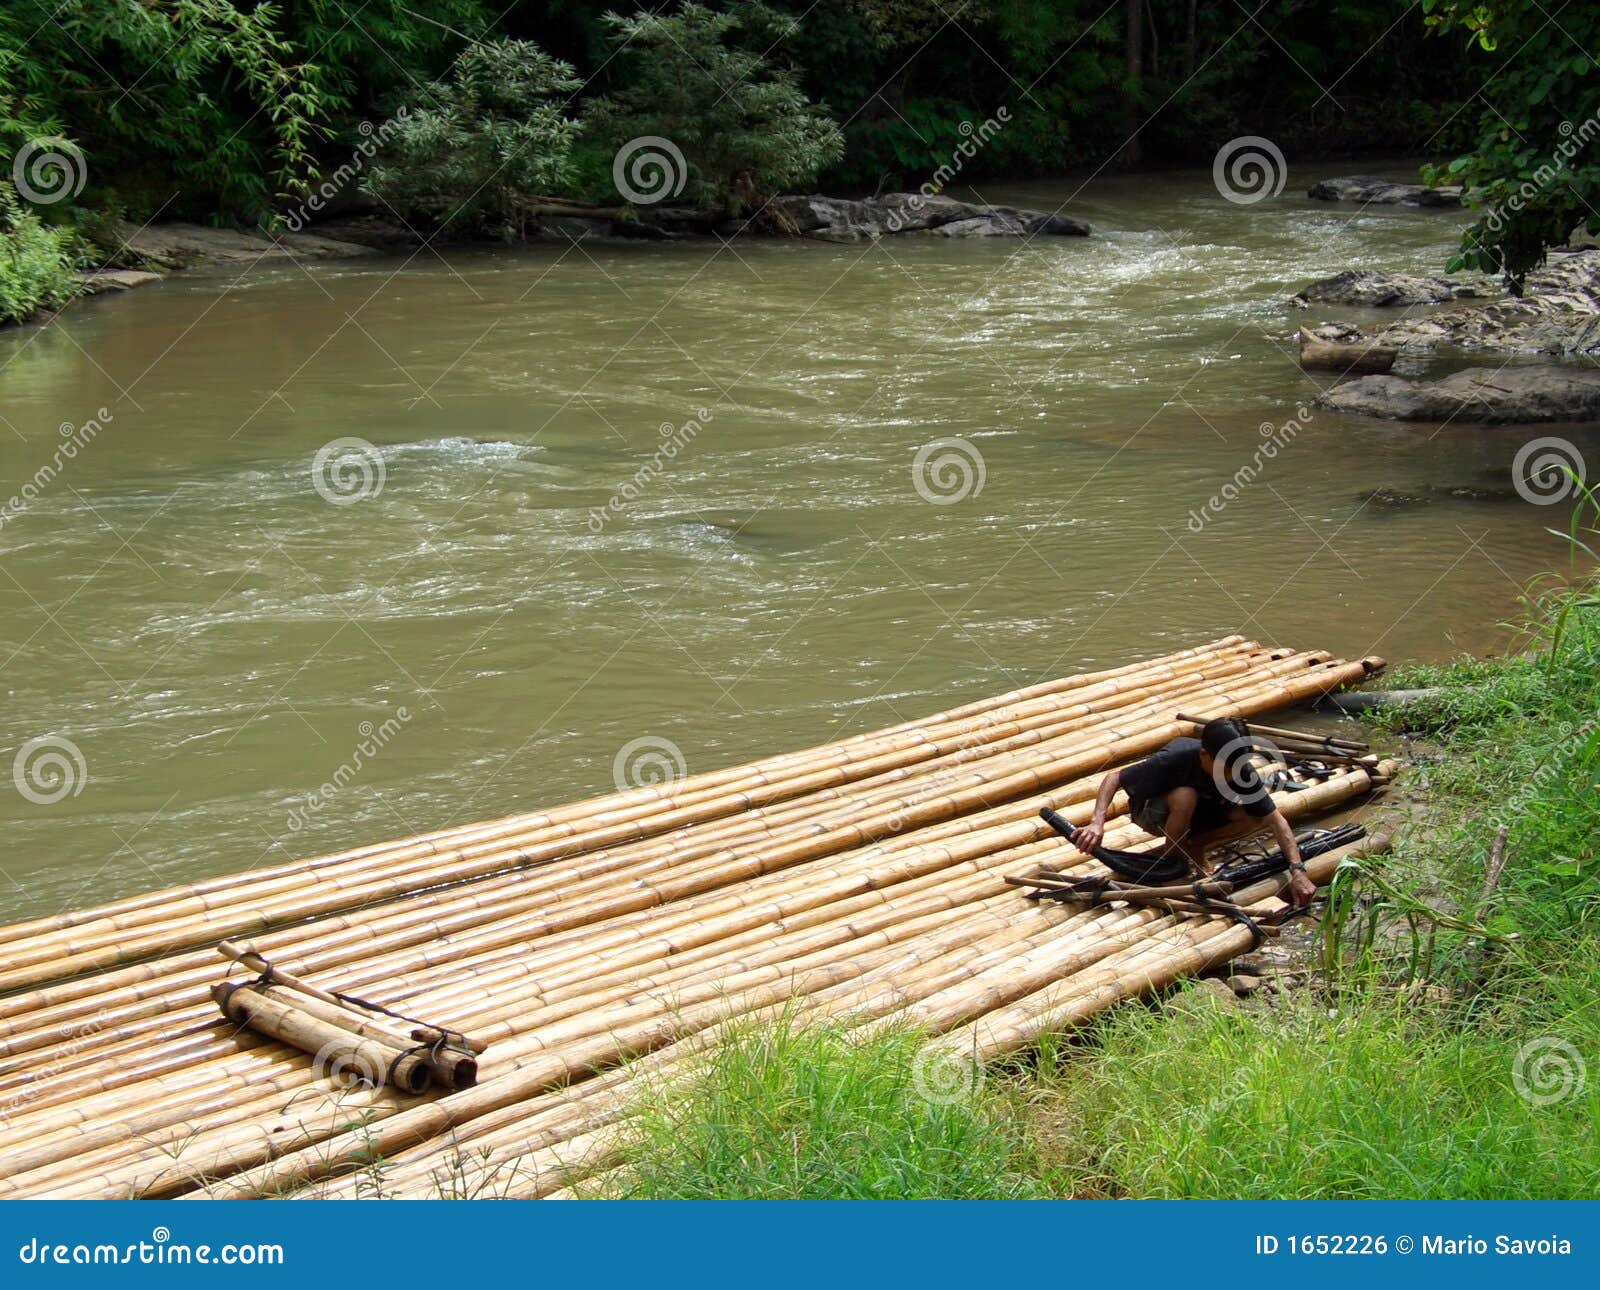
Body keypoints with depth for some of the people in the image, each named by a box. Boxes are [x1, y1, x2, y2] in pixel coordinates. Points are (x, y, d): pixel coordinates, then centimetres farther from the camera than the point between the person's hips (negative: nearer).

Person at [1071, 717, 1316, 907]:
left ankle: (1193, 847, -3)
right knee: (1185, 796, -39)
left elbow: (1275, 819, -25)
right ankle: (1172, 856, -13)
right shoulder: (1175, 759, -37)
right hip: (1154, 813, -4)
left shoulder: (1242, 771, -26)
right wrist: (1097, 823, -45)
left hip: (1200, 812, 4)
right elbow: (1114, 778, -30)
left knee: (1257, 817, -22)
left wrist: (1297, 871, -37)